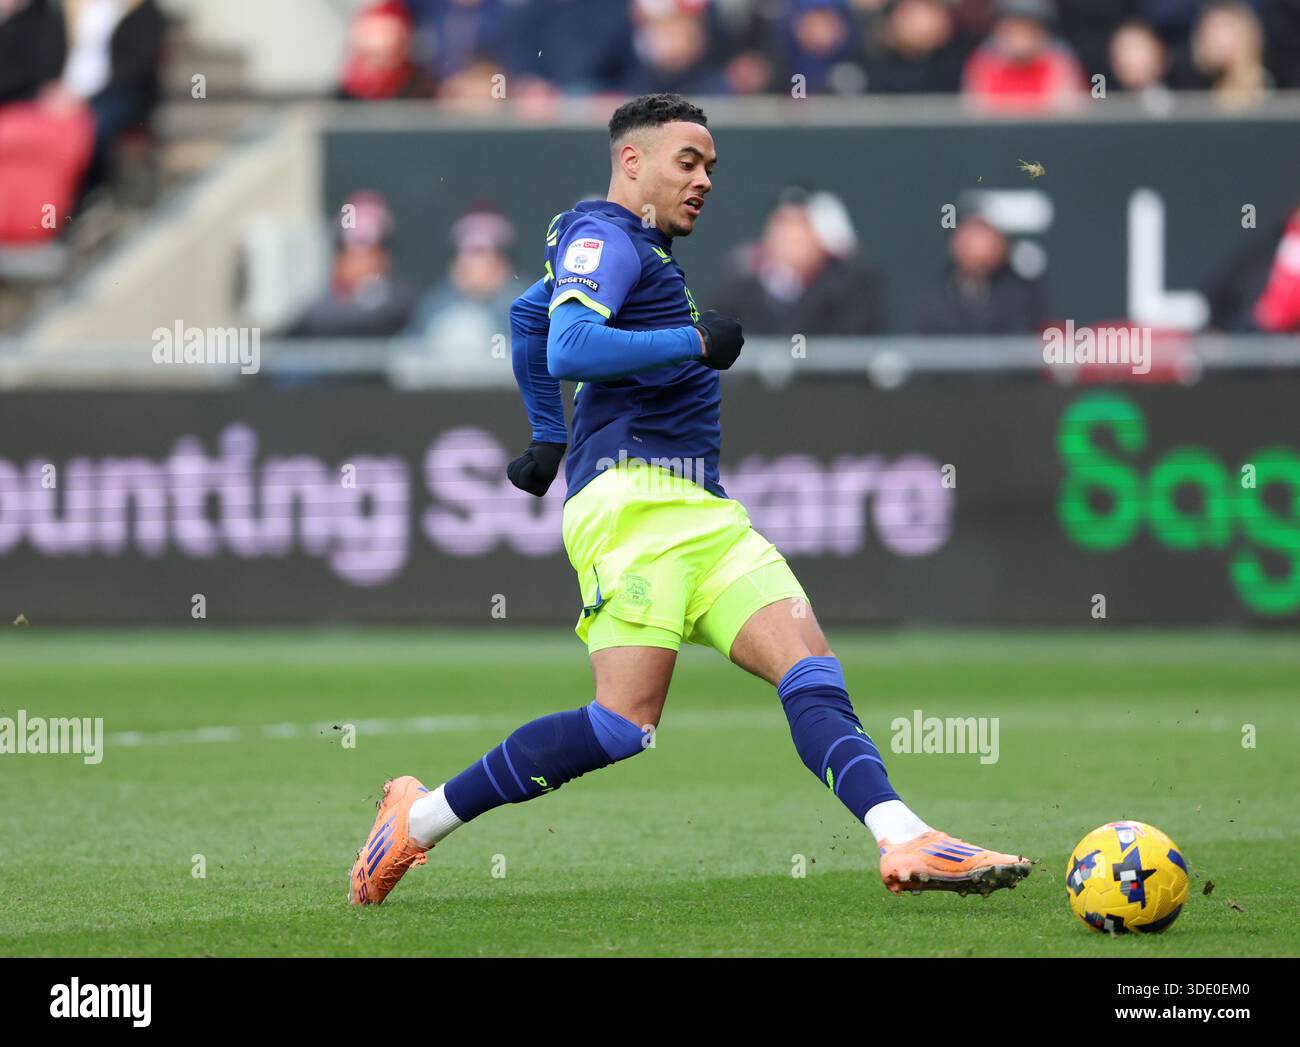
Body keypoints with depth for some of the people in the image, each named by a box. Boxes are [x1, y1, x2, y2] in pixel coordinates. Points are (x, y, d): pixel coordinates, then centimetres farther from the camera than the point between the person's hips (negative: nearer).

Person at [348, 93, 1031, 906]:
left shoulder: (644, 251, 28)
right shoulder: (603, 238, -2)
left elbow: (528, 314, 45)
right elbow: (569, 348, -20)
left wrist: (548, 435, 49)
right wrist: (695, 342, -13)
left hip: (701, 510, 10)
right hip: (633, 496, -10)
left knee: (812, 670, -9)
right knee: (625, 723, -20)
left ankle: (908, 845, -23)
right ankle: (418, 820, -9)